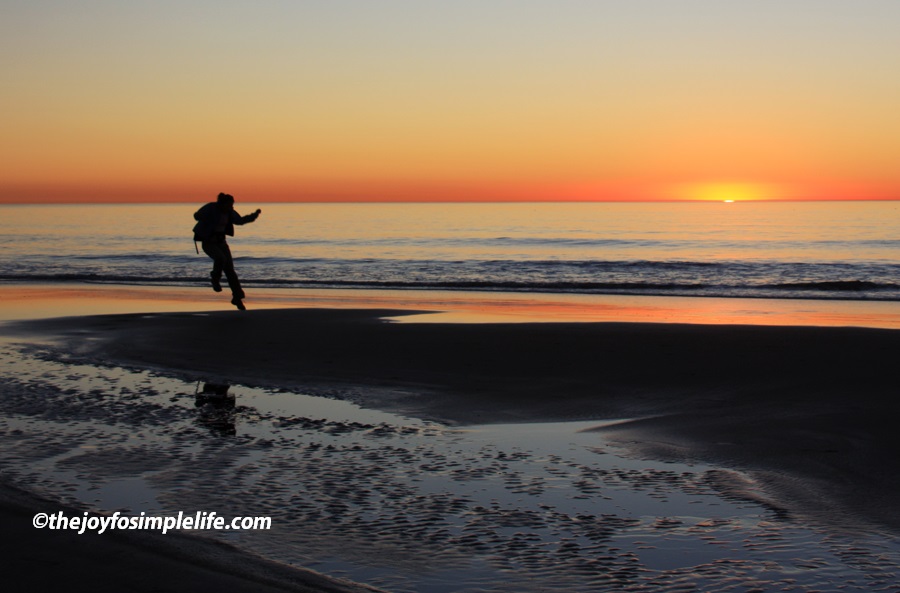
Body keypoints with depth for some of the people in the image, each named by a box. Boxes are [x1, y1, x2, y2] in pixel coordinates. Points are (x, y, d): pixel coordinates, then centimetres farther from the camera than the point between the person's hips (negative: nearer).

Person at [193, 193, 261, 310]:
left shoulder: (229, 212, 1)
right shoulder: (211, 208, -19)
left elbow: (240, 220, 16)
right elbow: (197, 216, -31)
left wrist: (255, 215, 4)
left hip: (221, 242, 6)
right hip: (208, 242, -6)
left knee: (230, 269, -4)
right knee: (221, 259, -34)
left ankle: (237, 297, 5)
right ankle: (215, 278, -2)